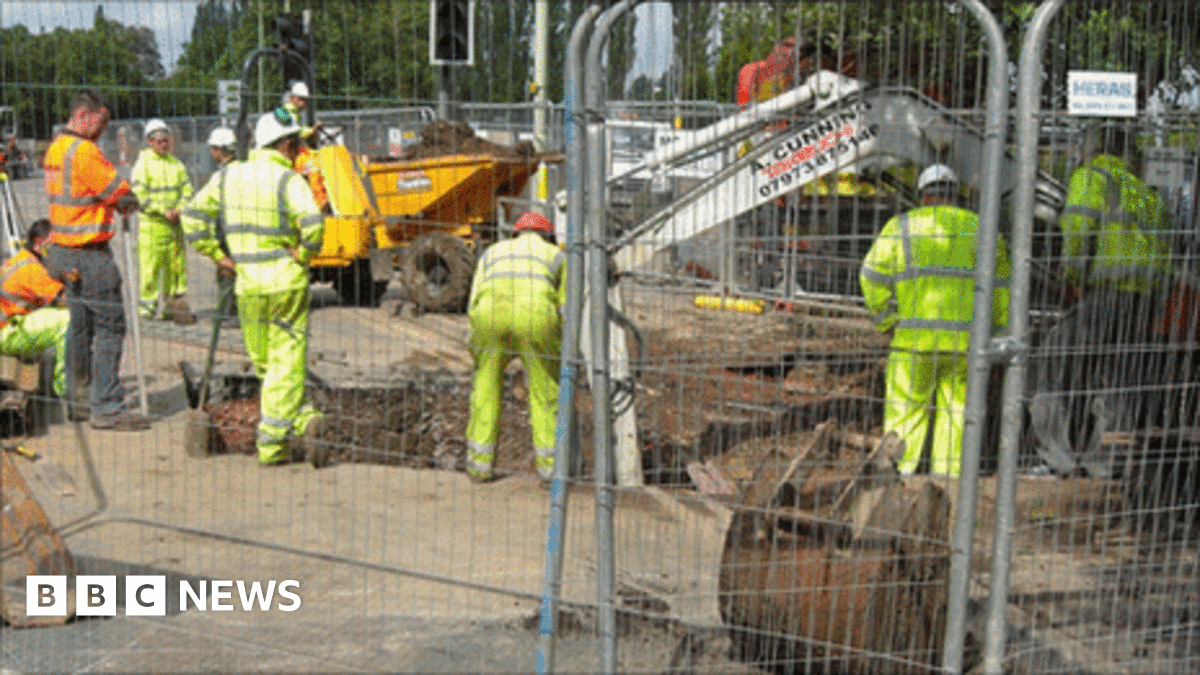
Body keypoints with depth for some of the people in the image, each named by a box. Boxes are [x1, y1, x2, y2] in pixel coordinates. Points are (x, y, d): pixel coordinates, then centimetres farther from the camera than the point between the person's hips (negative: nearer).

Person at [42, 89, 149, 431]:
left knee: (80, 324, 16)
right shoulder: (84, 151, -17)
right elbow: (121, 192, -14)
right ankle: (107, 407, -5)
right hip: (88, 252, -10)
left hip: (62, 249, 10)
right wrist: (129, 200, 8)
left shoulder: (55, 148, 15)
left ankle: (76, 400, 23)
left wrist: (117, 200, 2)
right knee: (110, 325, -6)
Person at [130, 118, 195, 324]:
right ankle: (147, 303, 3)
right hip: (151, 223, -5)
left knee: (176, 263, 6)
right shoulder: (142, 163, -3)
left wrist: (179, 208, -8)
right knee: (150, 265, -6)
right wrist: (163, 211, -16)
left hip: (174, 222, 5)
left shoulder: (176, 164, 14)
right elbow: (140, 195, -9)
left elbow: (187, 189, 11)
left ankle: (173, 303, 14)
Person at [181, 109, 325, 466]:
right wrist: (304, 253, -9)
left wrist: (218, 255, 10)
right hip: (286, 281, -4)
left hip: (247, 284, 4)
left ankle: (302, 420, 13)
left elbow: (193, 216, 9)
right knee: (286, 362, 3)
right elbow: (312, 223, -26)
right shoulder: (288, 180, -9)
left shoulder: (228, 175, 8)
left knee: (264, 362, 18)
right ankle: (272, 444, 4)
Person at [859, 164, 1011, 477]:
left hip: (915, 336, -1)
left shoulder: (902, 226, 6)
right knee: (955, 412, 8)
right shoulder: (983, 229, 13)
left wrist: (884, 321, 7)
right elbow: (1001, 287, 12)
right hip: (967, 340, 2)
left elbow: (873, 275, -2)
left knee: (906, 412, 4)